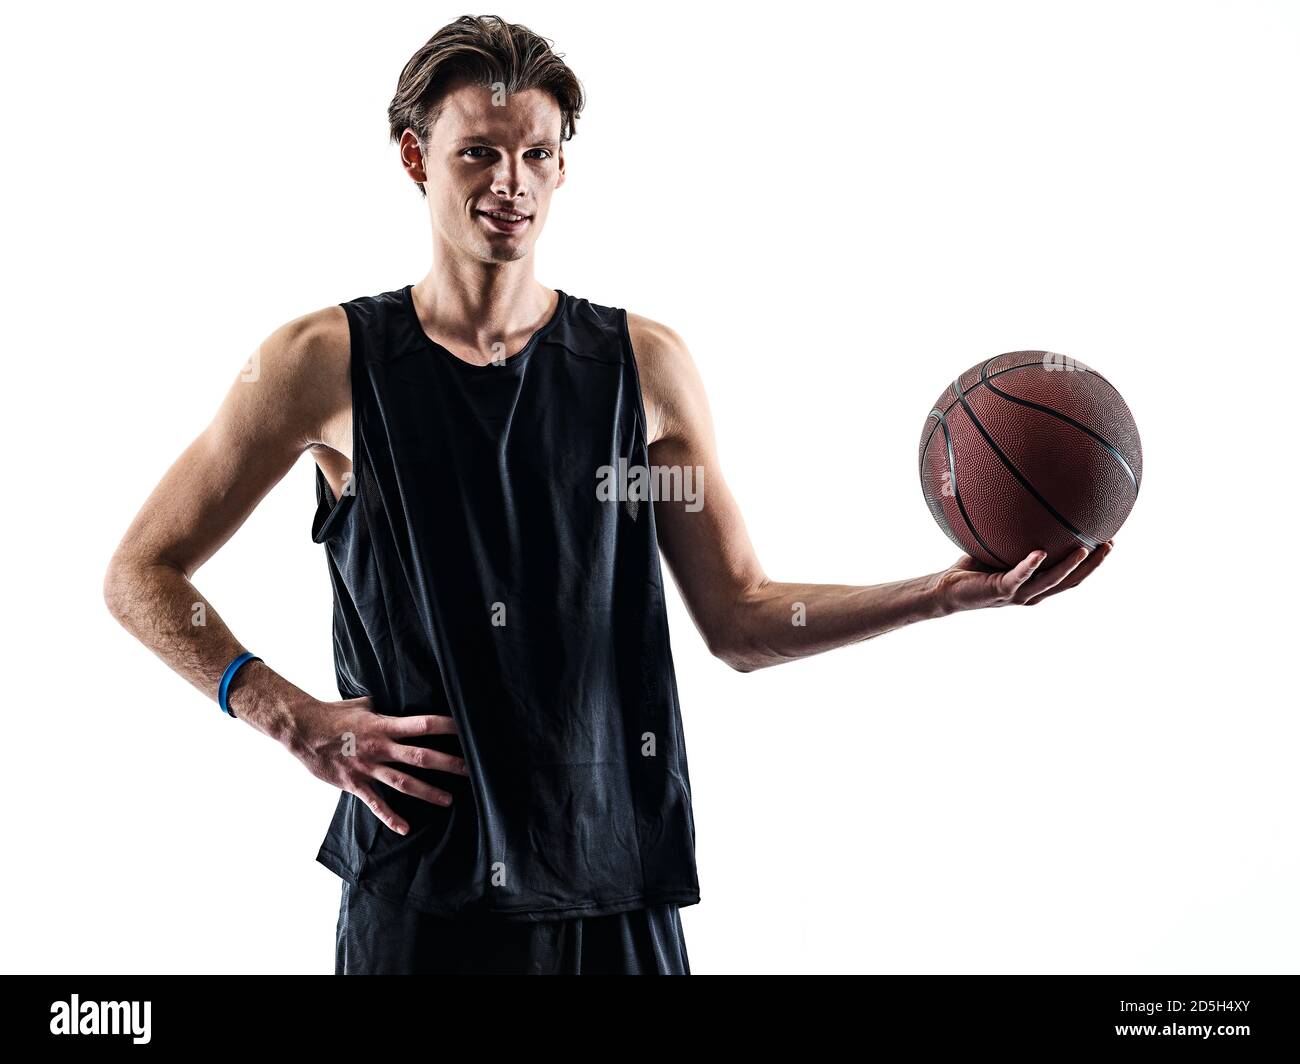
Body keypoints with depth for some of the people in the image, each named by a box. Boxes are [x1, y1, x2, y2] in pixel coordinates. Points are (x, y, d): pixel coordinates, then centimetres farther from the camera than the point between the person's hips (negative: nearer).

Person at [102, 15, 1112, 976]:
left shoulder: (645, 365, 5)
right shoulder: (328, 364, -1)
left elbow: (742, 621, 6)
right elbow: (143, 574, 5)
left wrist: (951, 591, -5)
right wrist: (294, 719, -7)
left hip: (612, 892, 2)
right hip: (415, 896, -1)